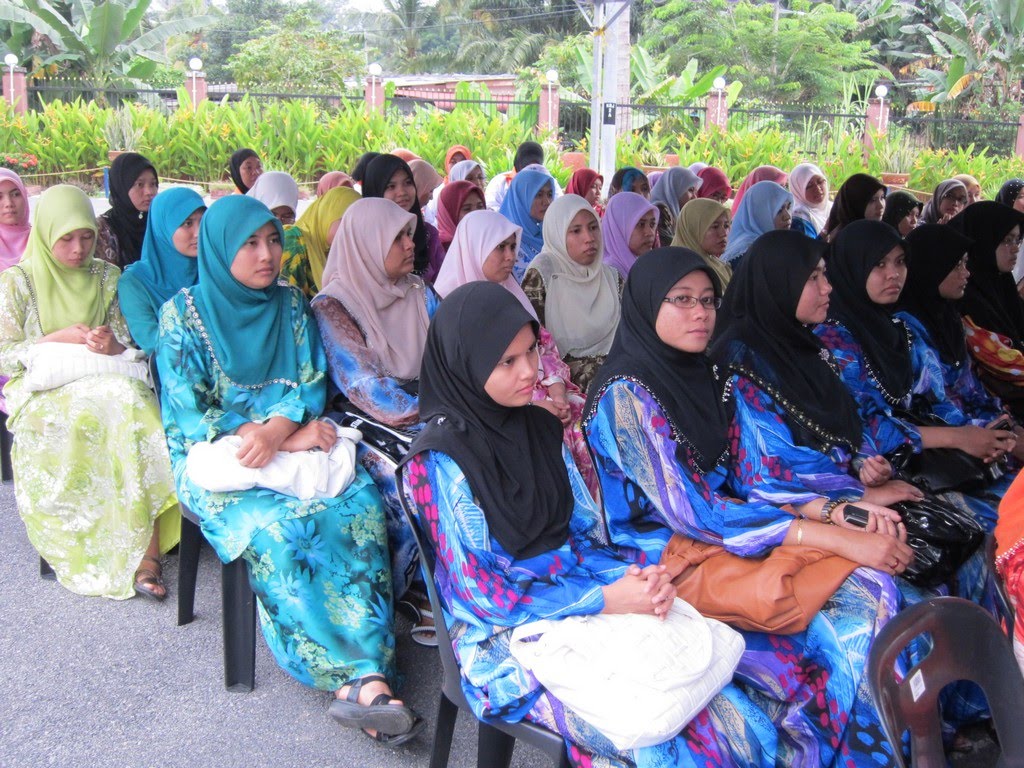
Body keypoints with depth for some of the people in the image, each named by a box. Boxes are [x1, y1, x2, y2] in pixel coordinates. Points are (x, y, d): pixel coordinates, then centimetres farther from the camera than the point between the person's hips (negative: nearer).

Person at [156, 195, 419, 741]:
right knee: (280, 526, -33)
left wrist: (276, 428, -19)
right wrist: (292, 437, -16)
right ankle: (358, 676, -30)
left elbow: (312, 383, 5)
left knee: (361, 503, -27)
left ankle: (362, 680, -34)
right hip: (217, 457, -3)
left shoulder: (290, 305, 12)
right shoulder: (183, 313, 0)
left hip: (294, 445, 3)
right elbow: (188, 413, -7)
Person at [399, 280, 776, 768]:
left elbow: (583, 532, 10)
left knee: (735, 719, -13)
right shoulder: (440, 462, -13)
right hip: (505, 636, -5)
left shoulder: (539, 427, 6)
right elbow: (480, 592, -14)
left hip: (583, 604, 6)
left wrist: (630, 579, -12)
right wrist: (604, 601, -18)